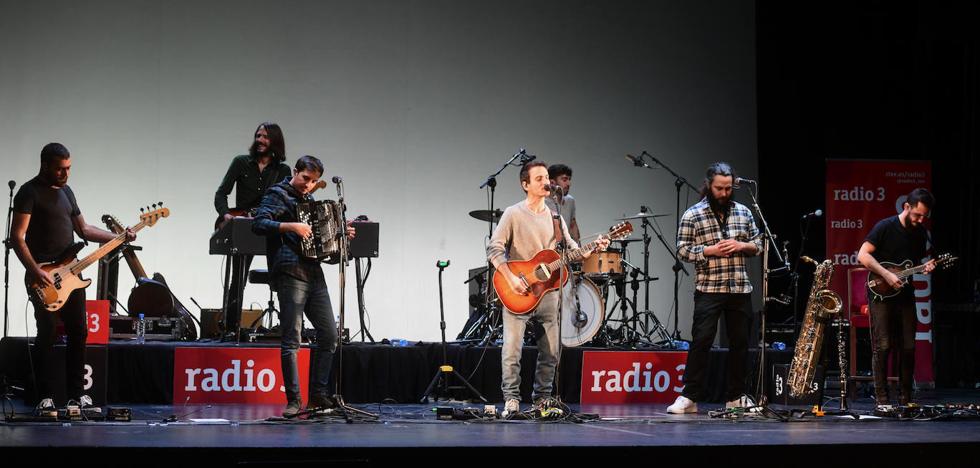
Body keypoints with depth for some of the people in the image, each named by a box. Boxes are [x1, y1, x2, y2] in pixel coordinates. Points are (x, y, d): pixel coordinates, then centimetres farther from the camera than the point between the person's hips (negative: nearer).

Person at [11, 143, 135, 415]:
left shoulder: (66, 191, 17)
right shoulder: (29, 193, -7)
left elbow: (82, 229, 23)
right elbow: (17, 237, -13)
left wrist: (118, 238, 11)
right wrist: (35, 270, -22)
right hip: (43, 276, -7)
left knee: (78, 332, 5)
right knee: (46, 335, -8)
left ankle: (76, 394, 12)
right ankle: (46, 399, -3)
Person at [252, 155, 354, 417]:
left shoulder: (308, 200, 22)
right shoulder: (277, 195, -1)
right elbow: (258, 224, -17)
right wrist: (291, 226, -24)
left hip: (314, 274, 8)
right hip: (290, 274, -8)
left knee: (329, 334, 7)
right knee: (291, 339, -8)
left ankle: (318, 394, 15)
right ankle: (293, 400, -5)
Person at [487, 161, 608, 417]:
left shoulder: (554, 216, 12)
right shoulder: (513, 214, -5)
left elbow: (570, 248, 11)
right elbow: (494, 249, -11)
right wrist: (511, 278, -21)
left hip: (547, 291, 5)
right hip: (518, 294, -5)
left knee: (550, 353, 7)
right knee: (511, 350, -10)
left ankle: (541, 399, 19)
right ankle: (511, 400, -1)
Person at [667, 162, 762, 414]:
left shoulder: (743, 212, 10)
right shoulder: (692, 215, -1)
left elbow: (758, 244, 14)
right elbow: (683, 250, -4)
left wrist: (741, 246, -7)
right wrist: (710, 251, -16)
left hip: (740, 289, 4)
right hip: (708, 289, -4)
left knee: (740, 342, 8)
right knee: (701, 340, -10)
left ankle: (736, 397, 17)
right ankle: (690, 397, -9)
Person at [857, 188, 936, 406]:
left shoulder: (920, 232, 9)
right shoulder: (885, 227, -10)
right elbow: (863, 255, -14)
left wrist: (925, 267, -3)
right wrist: (887, 275, -20)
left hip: (905, 296, 6)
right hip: (881, 294, -6)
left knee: (908, 348, 3)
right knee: (882, 347, -9)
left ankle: (905, 399, 11)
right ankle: (881, 400, -5)